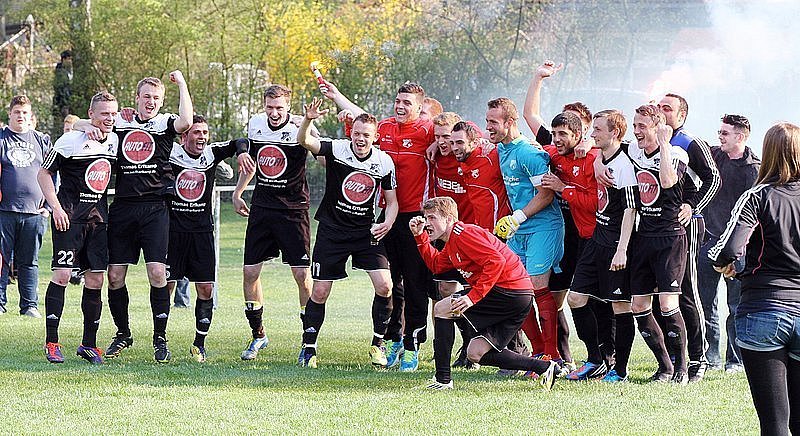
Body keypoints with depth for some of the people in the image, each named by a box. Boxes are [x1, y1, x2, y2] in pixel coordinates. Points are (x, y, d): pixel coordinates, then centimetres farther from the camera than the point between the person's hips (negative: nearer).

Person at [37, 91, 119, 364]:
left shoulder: (115, 141, 8)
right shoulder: (70, 141, -9)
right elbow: (44, 173, -3)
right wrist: (56, 207, -11)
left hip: (99, 217, 5)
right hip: (69, 215, -5)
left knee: (96, 279, 3)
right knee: (62, 274, -12)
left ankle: (89, 344, 12)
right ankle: (51, 342, -7)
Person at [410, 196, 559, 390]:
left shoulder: (463, 233, -13)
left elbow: (496, 260, -23)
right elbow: (436, 264, 31)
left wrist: (473, 296, -26)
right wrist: (420, 236, 21)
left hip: (509, 291, -11)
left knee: (442, 309, -6)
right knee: (476, 354, 12)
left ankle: (442, 380, -7)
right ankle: (544, 368, 9)